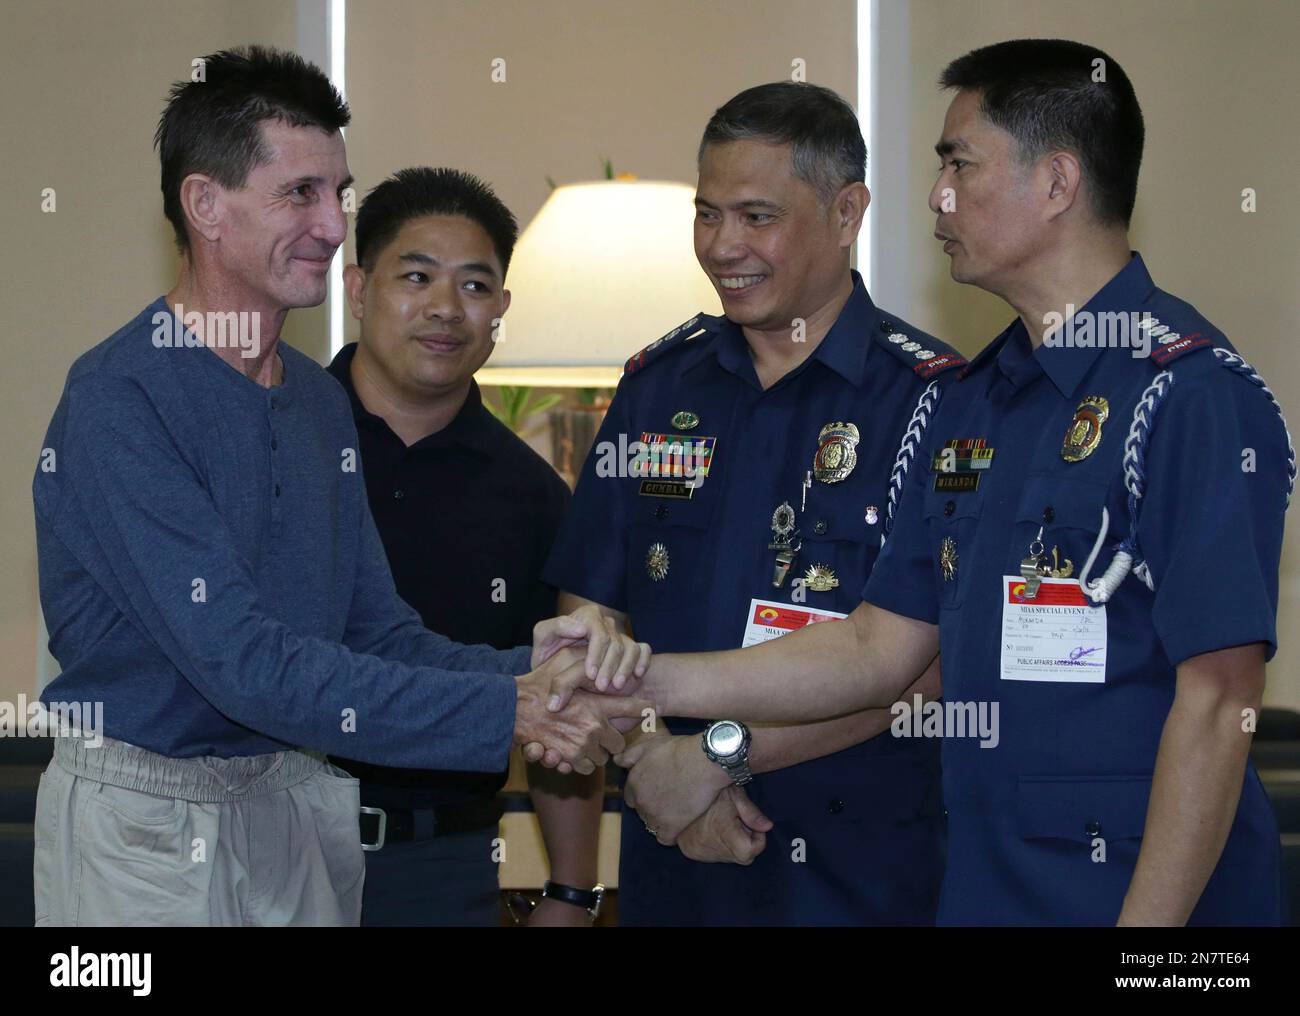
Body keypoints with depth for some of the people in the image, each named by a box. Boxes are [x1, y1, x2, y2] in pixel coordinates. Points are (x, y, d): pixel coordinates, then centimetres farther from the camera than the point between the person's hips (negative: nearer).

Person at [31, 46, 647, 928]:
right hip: (145, 821, -7)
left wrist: (528, 671, -16)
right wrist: (509, 715, -28)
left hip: (291, 794, 7)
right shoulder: (118, 401, -19)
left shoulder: (321, 401, 8)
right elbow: (248, 665, -26)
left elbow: (378, 633, 4)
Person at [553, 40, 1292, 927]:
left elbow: (1216, 699, -19)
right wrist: (647, 682, 4)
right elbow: (879, 650, 12)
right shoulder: (978, 399, 12)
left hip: (1141, 897, -8)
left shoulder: (1192, 392, -15)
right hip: (984, 886, 8)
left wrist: (1145, 917, -22)